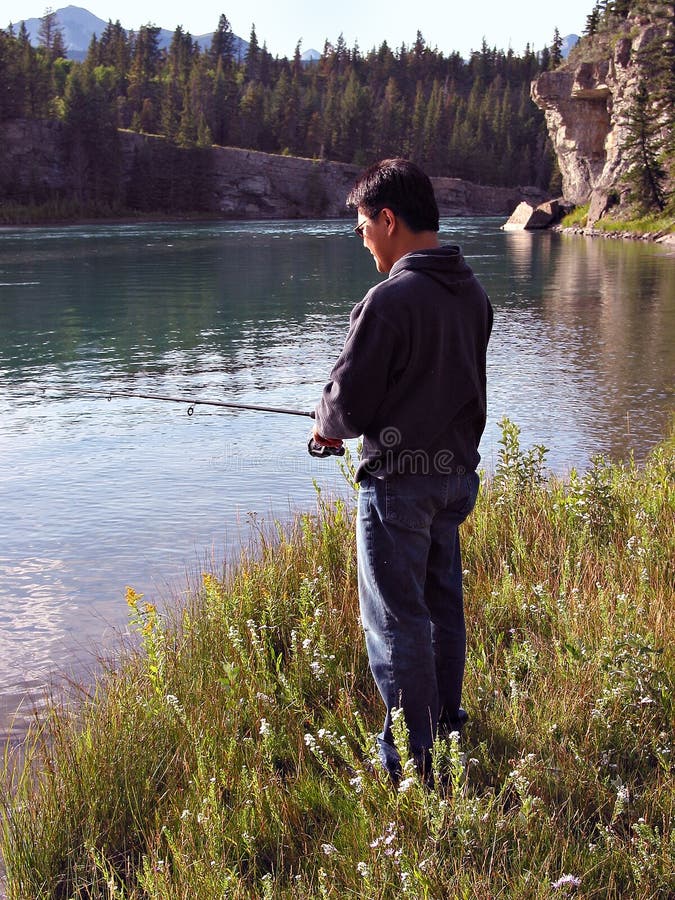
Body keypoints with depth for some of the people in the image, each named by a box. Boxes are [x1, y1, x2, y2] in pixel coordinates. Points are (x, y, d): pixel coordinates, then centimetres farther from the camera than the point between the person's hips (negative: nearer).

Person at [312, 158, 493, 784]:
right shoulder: (472, 293, 4)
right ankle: (448, 727, 35)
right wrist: (343, 420, 17)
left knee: (395, 620, 3)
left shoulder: (389, 299, -21)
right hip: (457, 473, 8)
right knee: (443, 604, 21)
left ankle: (413, 761, 13)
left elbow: (349, 406, -19)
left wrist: (327, 421, 6)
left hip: (399, 481, -8)